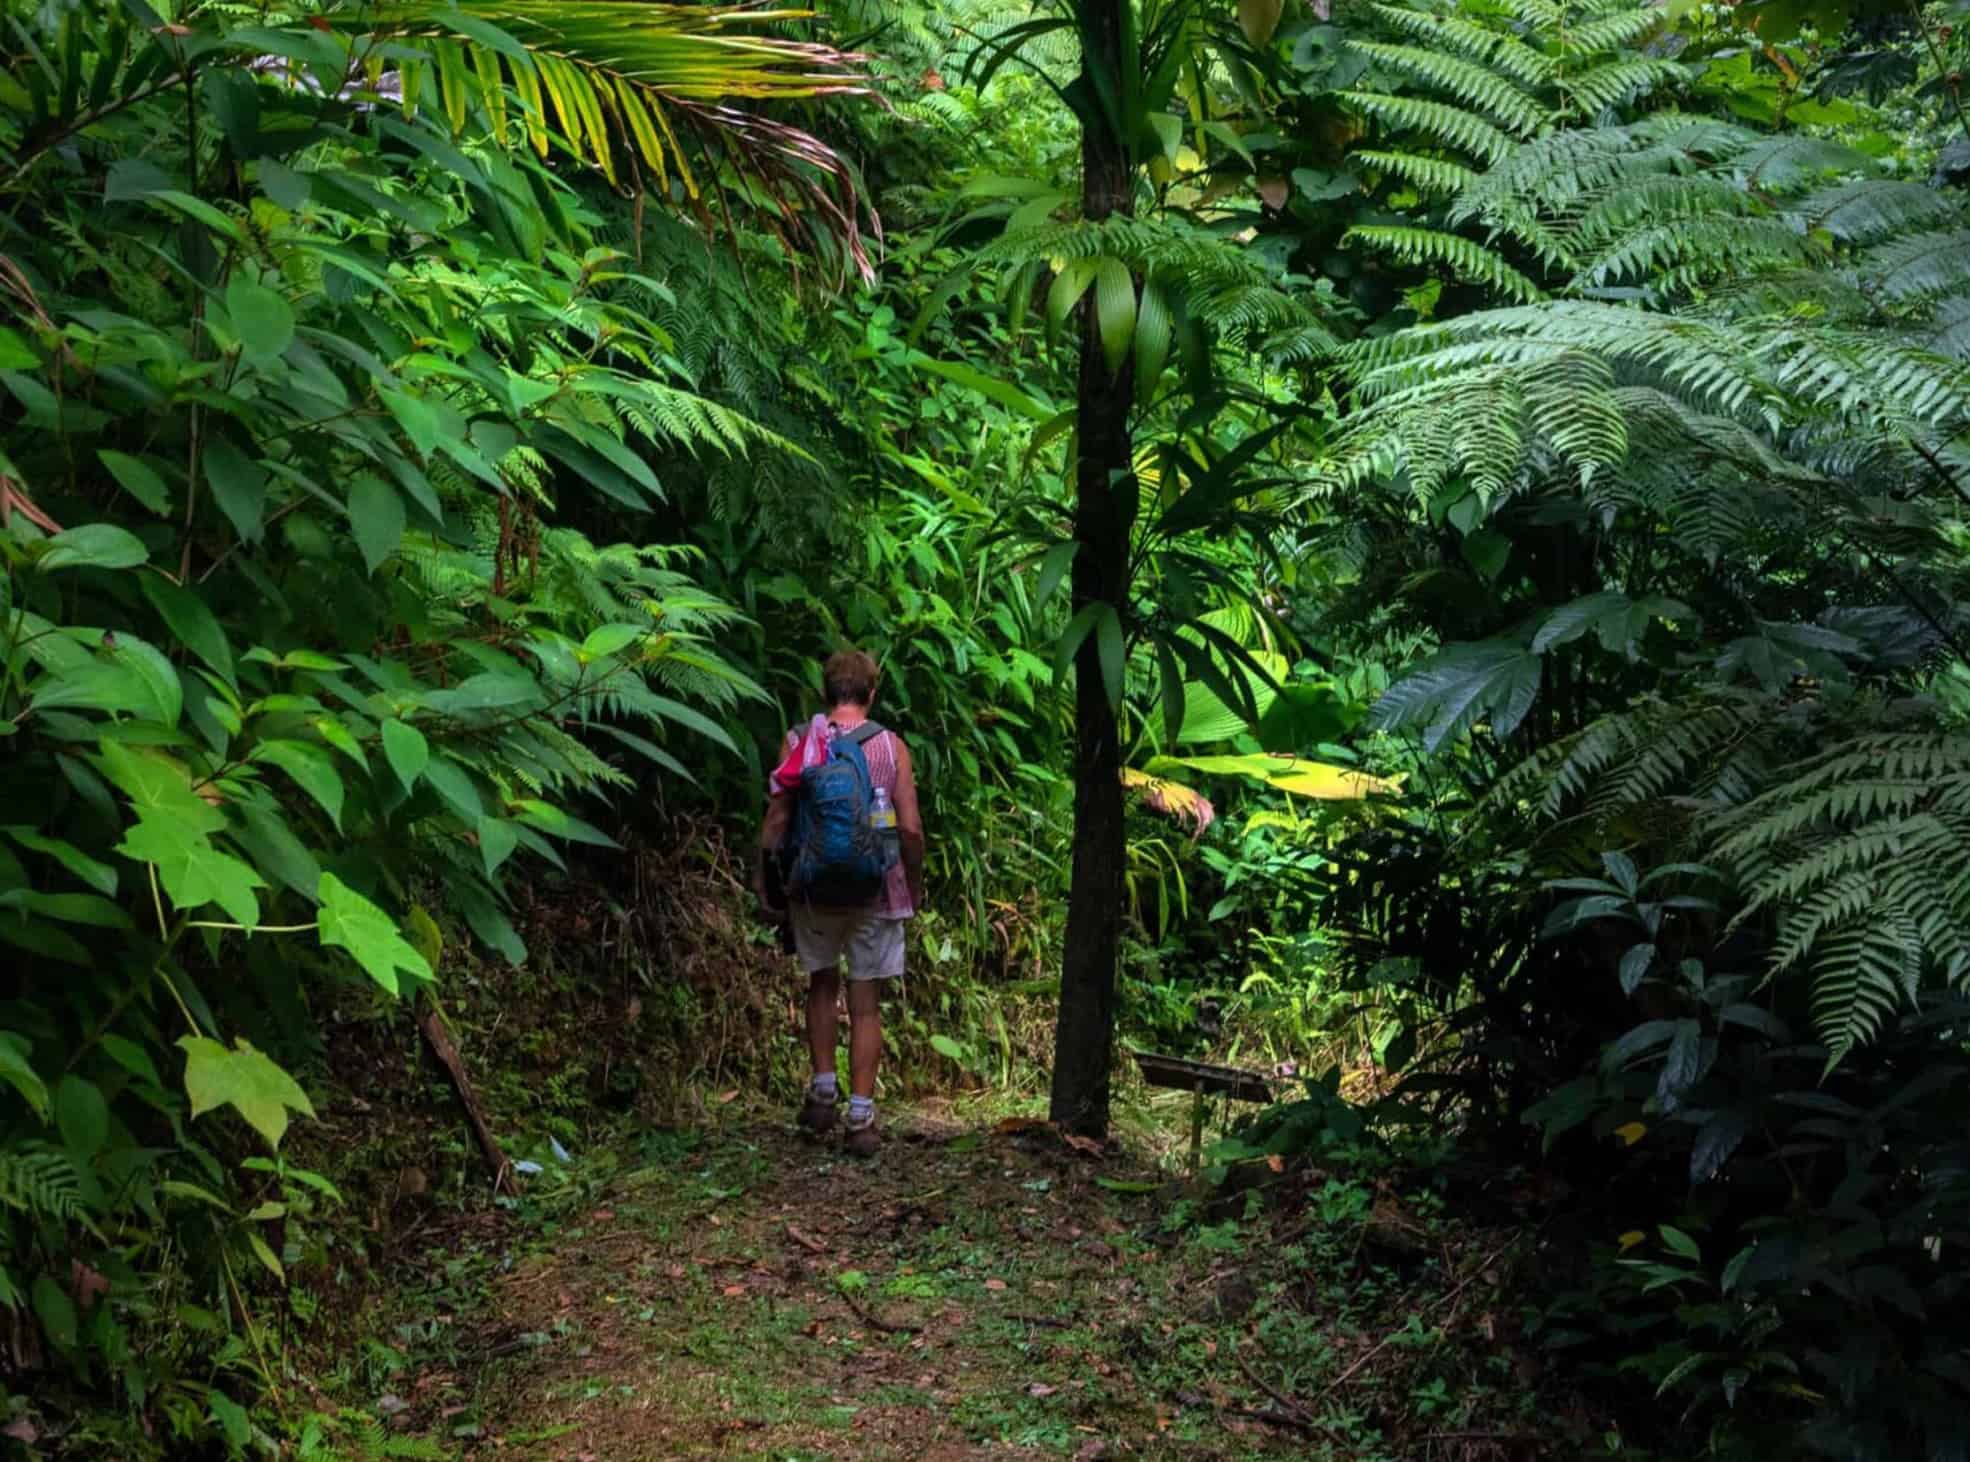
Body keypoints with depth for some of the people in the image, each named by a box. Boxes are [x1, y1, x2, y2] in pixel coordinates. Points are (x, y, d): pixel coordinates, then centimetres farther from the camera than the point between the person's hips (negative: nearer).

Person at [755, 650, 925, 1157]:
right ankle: (860, 1116, 5)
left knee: (822, 984, 23)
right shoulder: (891, 747, -5)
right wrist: (915, 885, 8)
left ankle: (823, 1089, 18)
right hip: (875, 891, -1)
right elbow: (910, 828, -7)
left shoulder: (798, 743, -4)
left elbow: (776, 821, -5)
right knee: (866, 1004, 6)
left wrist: (765, 880, 6)